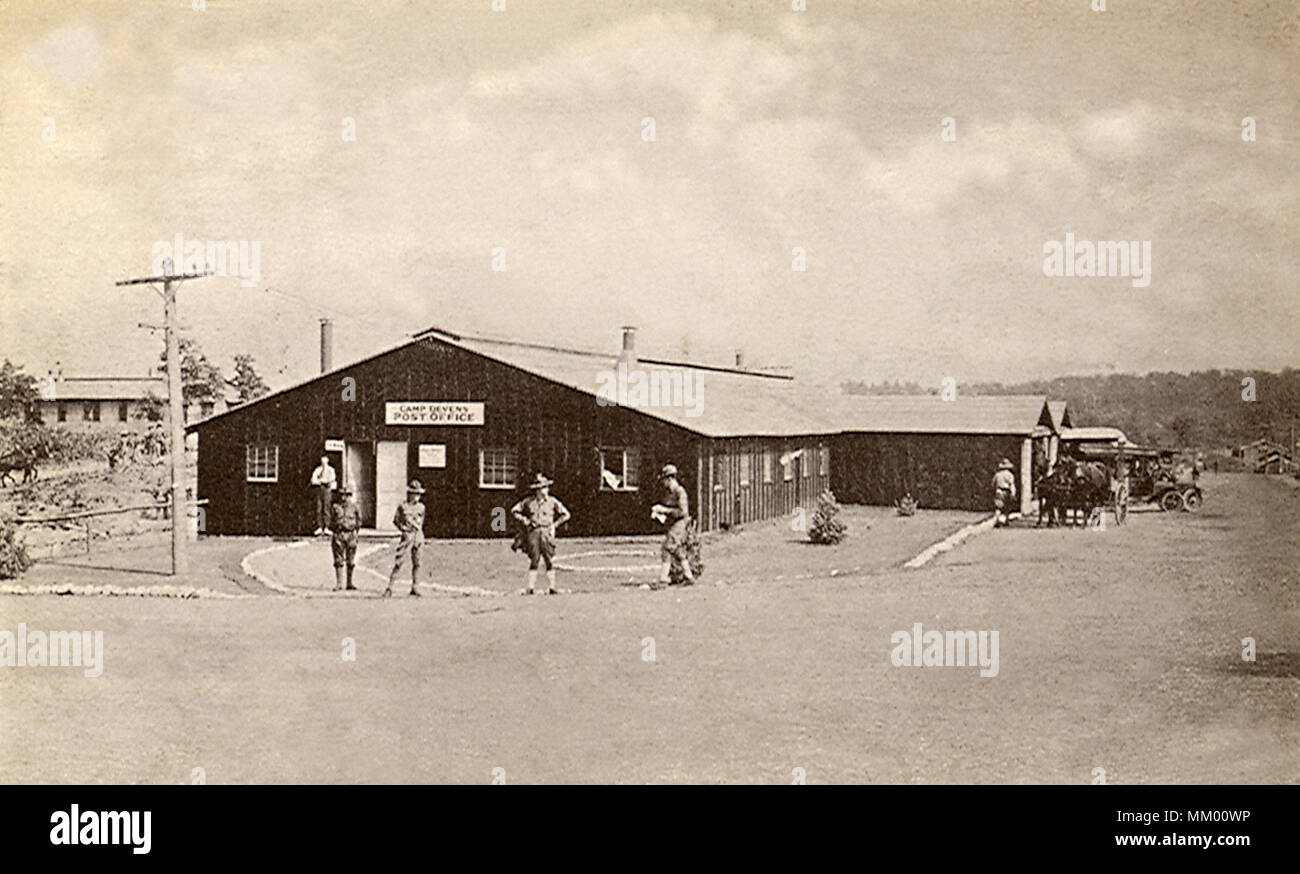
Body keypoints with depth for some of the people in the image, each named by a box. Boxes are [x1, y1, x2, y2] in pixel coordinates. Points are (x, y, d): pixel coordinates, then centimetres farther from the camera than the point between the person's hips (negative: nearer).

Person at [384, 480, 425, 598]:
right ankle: (390, 587, -7)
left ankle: (413, 588, 14)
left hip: (418, 536, 5)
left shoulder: (421, 507, 12)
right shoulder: (402, 506, -1)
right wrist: (402, 527, -11)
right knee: (398, 562, -9)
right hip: (407, 535, -5)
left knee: (416, 563, 6)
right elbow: (395, 520, 1)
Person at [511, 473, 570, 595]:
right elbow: (514, 511, 15)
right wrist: (524, 520, 3)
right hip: (533, 532, 0)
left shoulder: (552, 502, 5)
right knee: (534, 560, -2)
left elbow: (565, 515, 12)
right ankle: (531, 587, 0)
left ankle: (551, 586, -3)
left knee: (549, 560, -4)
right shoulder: (528, 502, 6)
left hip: (547, 533, 0)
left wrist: (555, 525, 4)